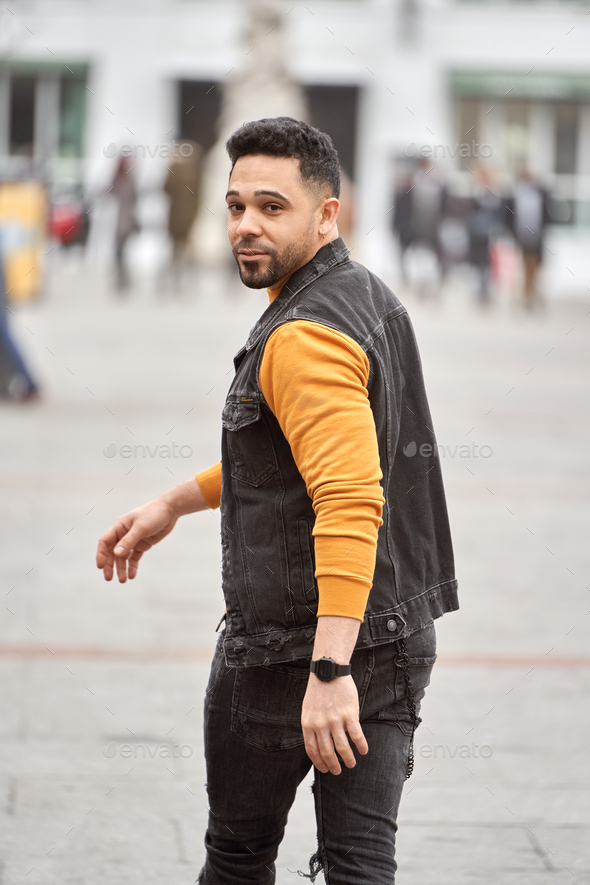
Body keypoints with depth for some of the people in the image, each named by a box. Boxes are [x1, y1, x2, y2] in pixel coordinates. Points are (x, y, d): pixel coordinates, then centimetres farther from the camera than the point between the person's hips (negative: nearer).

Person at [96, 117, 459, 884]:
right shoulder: (371, 298, 10)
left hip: (290, 647, -8)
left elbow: (350, 503, -32)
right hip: (398, 637, 8)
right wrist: (173, 504, 27)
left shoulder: (304, 338, -21)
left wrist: (328, 669, -36)